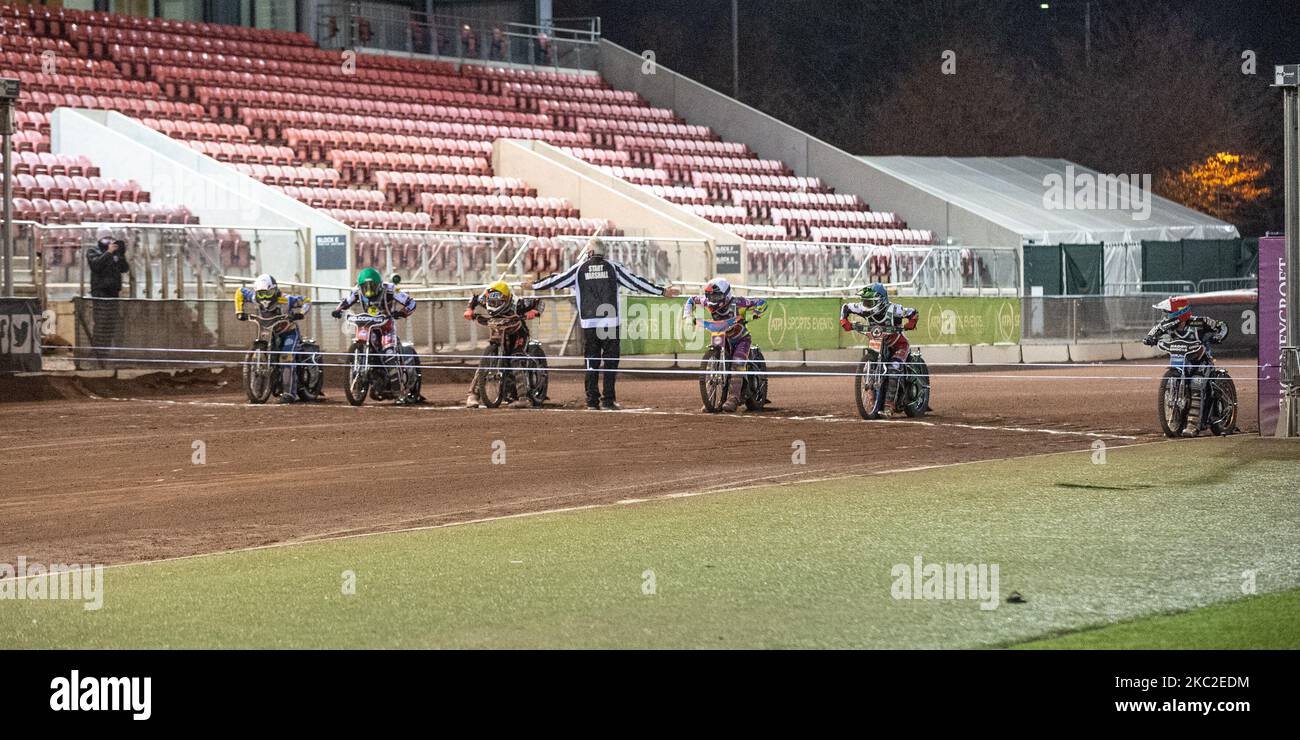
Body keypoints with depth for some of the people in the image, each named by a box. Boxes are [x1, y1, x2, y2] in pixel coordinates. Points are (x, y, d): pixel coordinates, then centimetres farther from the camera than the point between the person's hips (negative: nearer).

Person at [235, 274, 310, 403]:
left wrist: (300, 314, -43)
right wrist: (239, 311, -11)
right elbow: (240, 292, -1)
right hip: (272, 332, 6)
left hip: (289, 331, -6)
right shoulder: (255, 298, -19)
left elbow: (306, 300, -24)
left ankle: (290, 393, -25)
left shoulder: (284, 300, -32)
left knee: (287, 358, -23)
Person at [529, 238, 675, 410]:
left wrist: (534, 286, 28)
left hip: (588, 323, 1)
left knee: (591, 362, 7)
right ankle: (608, 400, -2)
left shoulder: (580, 269, 6)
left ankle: (592, 401, 6)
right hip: (610, 323, -1)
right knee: (610, 361, 3)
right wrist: (662, 291, 10)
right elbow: (635, 281, 4)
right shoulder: (613, 267, 4)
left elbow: (556, 281, 13)